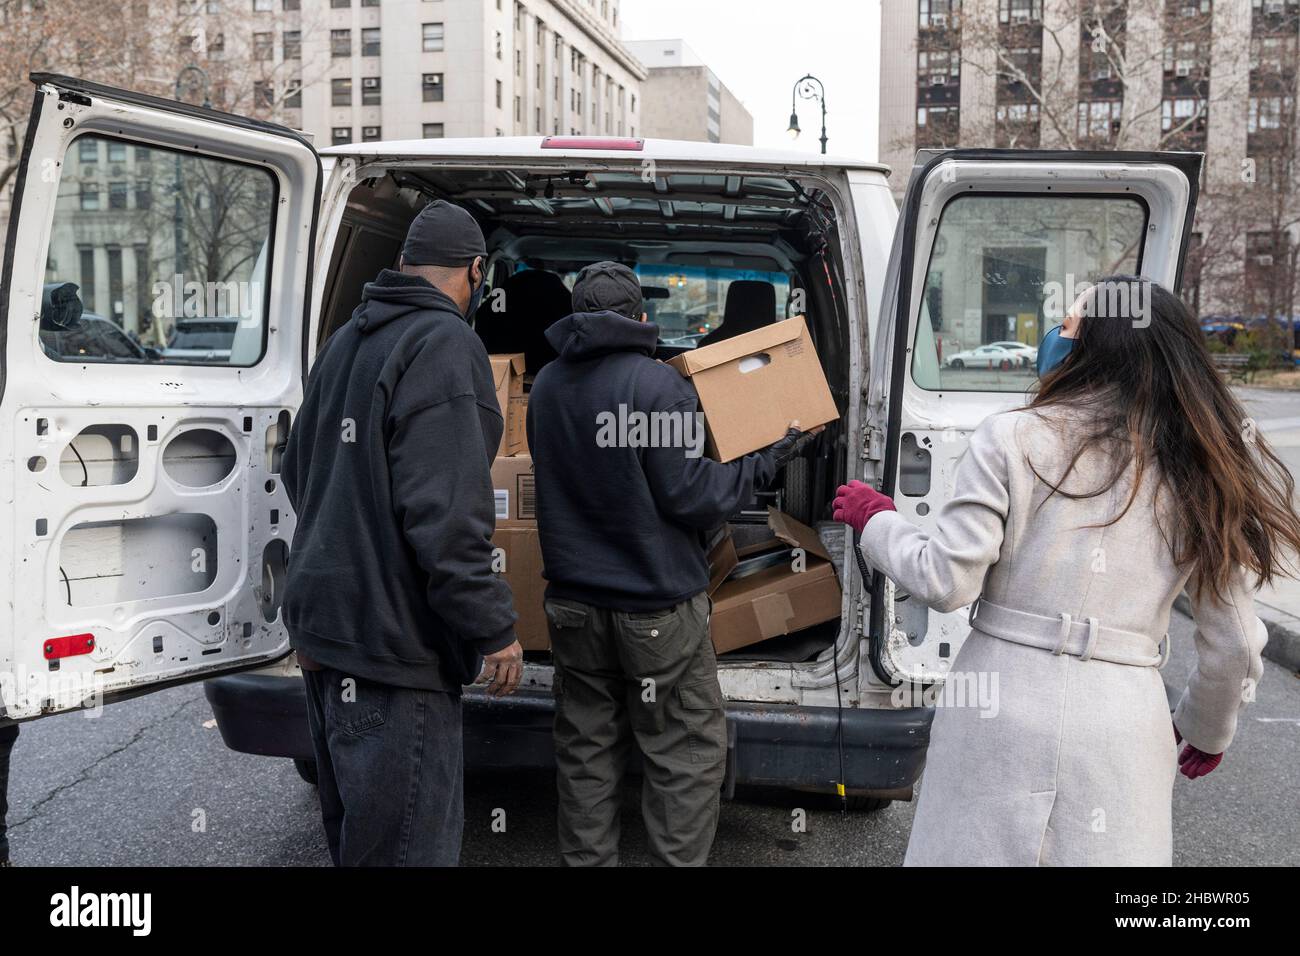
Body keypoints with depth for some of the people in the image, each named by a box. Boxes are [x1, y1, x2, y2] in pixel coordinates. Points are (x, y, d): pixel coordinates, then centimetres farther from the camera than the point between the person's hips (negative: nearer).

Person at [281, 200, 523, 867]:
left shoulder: (347, 339, 14)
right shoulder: (445, 344, -15)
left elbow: (298, 471, 24)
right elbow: (445, 513, -24)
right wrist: (494, 629, -17)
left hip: (323, 621, 10)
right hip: (392, 643, -10)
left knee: (352, 832, 22)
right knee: (406, 845, -1)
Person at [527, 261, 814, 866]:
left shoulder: (545, 386, 4)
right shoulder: (656, 385, -17)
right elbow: (689, 495, -17)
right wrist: (765, 462, -5)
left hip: (572, 601, 6)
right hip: (656, 605, -6)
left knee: (586, 749, 16)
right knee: (689, 752, 6)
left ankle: (585, 859, 26)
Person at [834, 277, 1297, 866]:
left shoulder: (1013, 438, -7)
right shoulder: (1205, 472, 3)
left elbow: (946, 581, -8)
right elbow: (1233, 643, 7)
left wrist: (876, 520, 11)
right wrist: (1207, 729, 25)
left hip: (1002, 711, -2)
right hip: (1125, 726, 2)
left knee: (978, 847, 14)